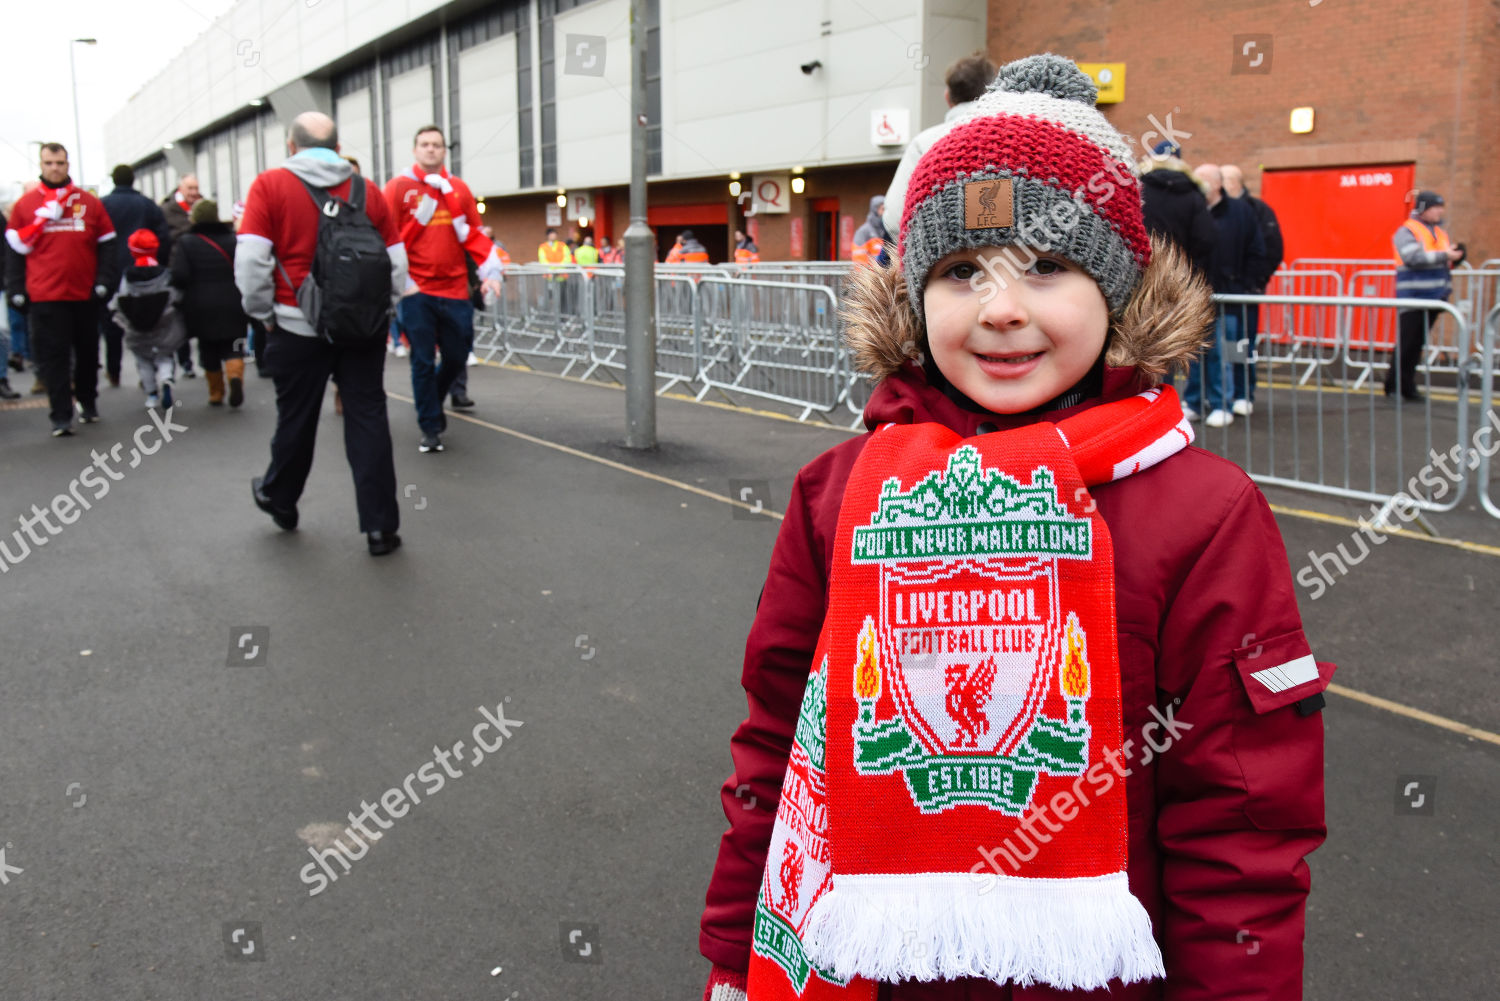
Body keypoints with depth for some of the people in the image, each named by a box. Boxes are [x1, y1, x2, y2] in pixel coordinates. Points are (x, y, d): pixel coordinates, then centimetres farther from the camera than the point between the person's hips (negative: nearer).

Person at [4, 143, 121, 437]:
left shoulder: (90, 203, 5)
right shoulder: (25, 205, 5)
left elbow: (106, 246, 8)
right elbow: (14, 252, 8)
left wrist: (104, 281, 0)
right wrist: (16, 291, 3)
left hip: (85, 294, 1)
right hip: (44, 296, -1)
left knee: (88, 352, 13)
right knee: (52, 356, -2)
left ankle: (87, 401, 33)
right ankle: (61, 417, 2)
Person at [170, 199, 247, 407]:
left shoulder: (186, 242, -4)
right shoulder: (232, 239, 2)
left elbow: (179, 276, -12)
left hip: (200, 308, -1)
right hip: (231, 306, 1)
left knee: (208, 351, 13)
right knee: (232, 348, 5)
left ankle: (216, 393, 19)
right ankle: (235, 376, -24)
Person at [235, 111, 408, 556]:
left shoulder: (269, 185, -4)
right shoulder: (367, 190, 3)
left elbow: (250, 260, -9)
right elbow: (397, 262, 4)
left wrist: (262, 312, 4)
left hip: (298, 326, -1)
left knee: (296, 418, 15)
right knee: (368, 419, 5)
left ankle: (279, 501, 38)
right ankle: (380, 526, 4)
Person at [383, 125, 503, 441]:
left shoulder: (459, 189, 9)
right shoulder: (398, 187, 1)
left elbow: (474, 234, 11)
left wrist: (491, 272, 1)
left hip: (455, 290, 3)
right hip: (417, 291, -3)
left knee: (457, 356, 9)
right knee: (423, 361, 1)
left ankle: (433, 401, 35)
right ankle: (430, 427, 11)